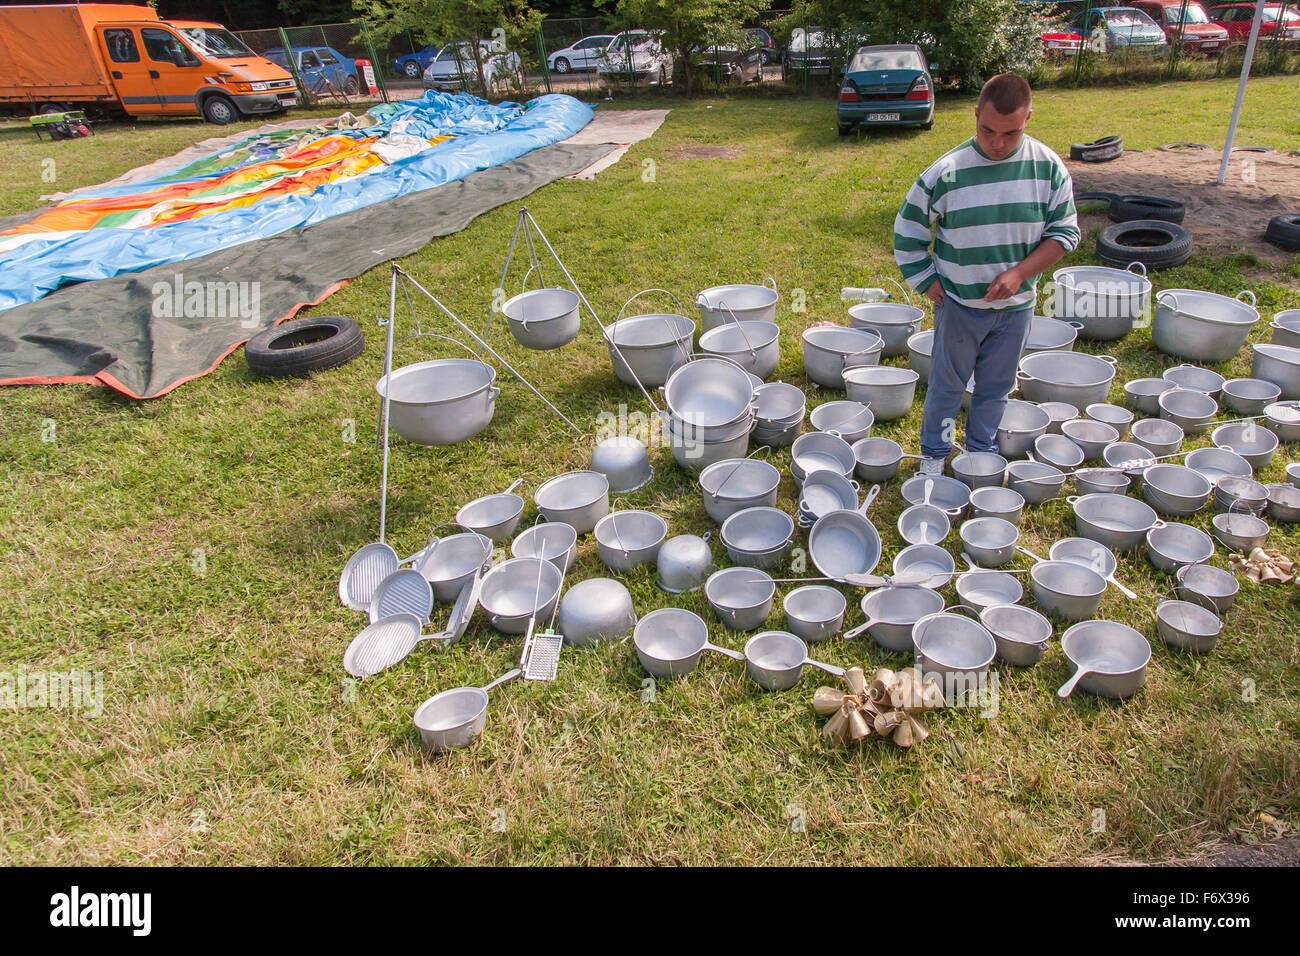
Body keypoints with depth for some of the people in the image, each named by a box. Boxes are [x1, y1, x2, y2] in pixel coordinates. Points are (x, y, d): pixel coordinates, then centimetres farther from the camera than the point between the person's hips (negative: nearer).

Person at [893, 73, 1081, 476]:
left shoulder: (1048, 167, -7)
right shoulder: (947, 171, -15)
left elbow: (1064, 232, -1)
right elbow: (908, 231, -4)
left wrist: (1019, 274, -14)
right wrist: (928, 282, -5)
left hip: (1016, 305, 2)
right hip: (959, 305, -2)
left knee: (996, 388, 16)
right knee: (947, 385, 11)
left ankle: (982, 452, 36)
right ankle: (934, 454, 30)